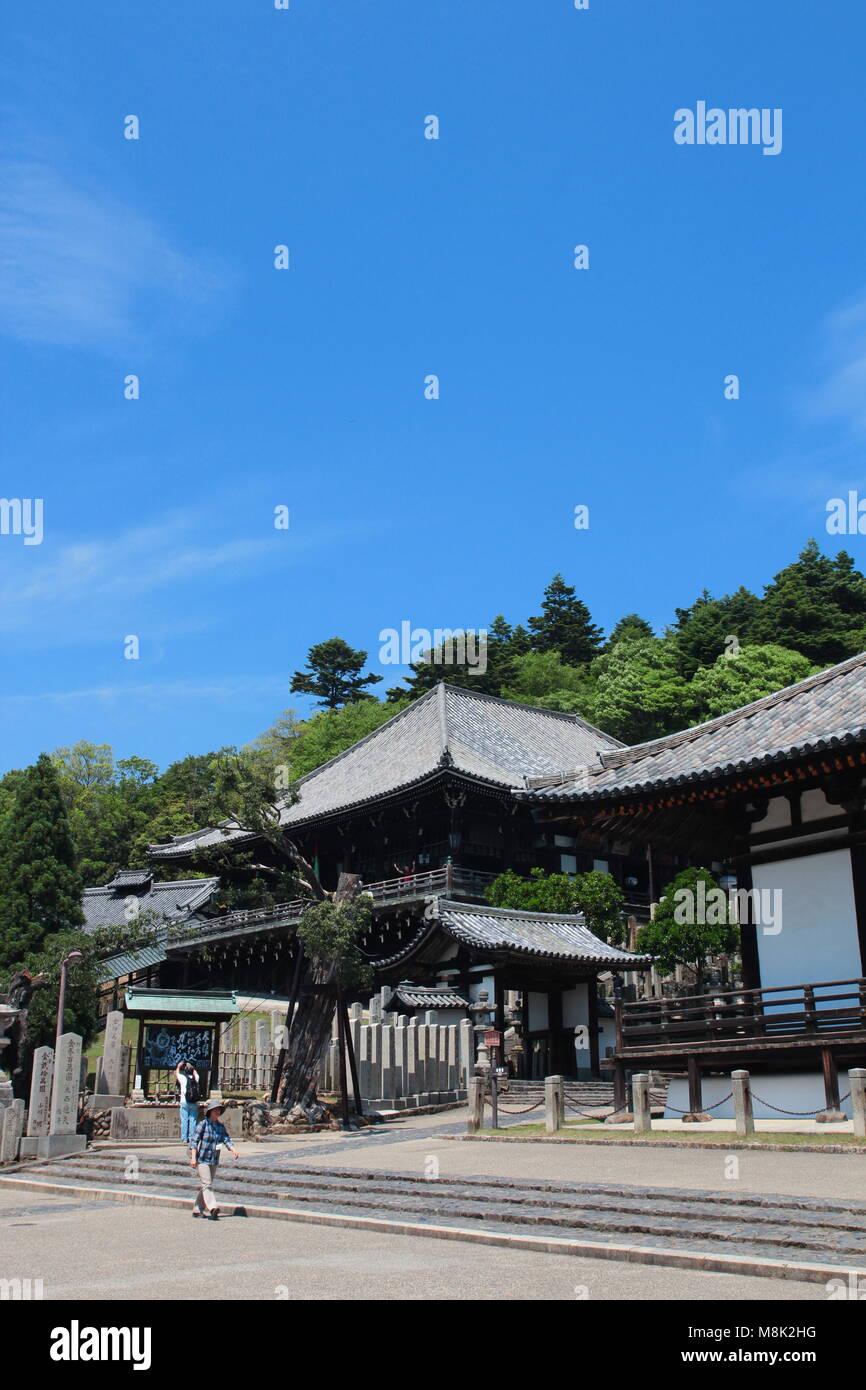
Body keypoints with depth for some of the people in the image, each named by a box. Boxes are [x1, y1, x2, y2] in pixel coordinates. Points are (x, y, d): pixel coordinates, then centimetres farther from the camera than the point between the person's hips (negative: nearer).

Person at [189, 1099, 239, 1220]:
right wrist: (193, 1158, -18)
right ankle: (212, 1207, -24)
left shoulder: (220, 1126, 7)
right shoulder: (203, 1124, -9)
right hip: (202, 1159, -6)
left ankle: (198, 1209, 20)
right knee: (206, 1184, -14)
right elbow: (194, 1141, -10)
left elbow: (227, 1139, 1)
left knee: (205, 1185, 11)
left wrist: (233, 1150, -17)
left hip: (214, 1160, 6)